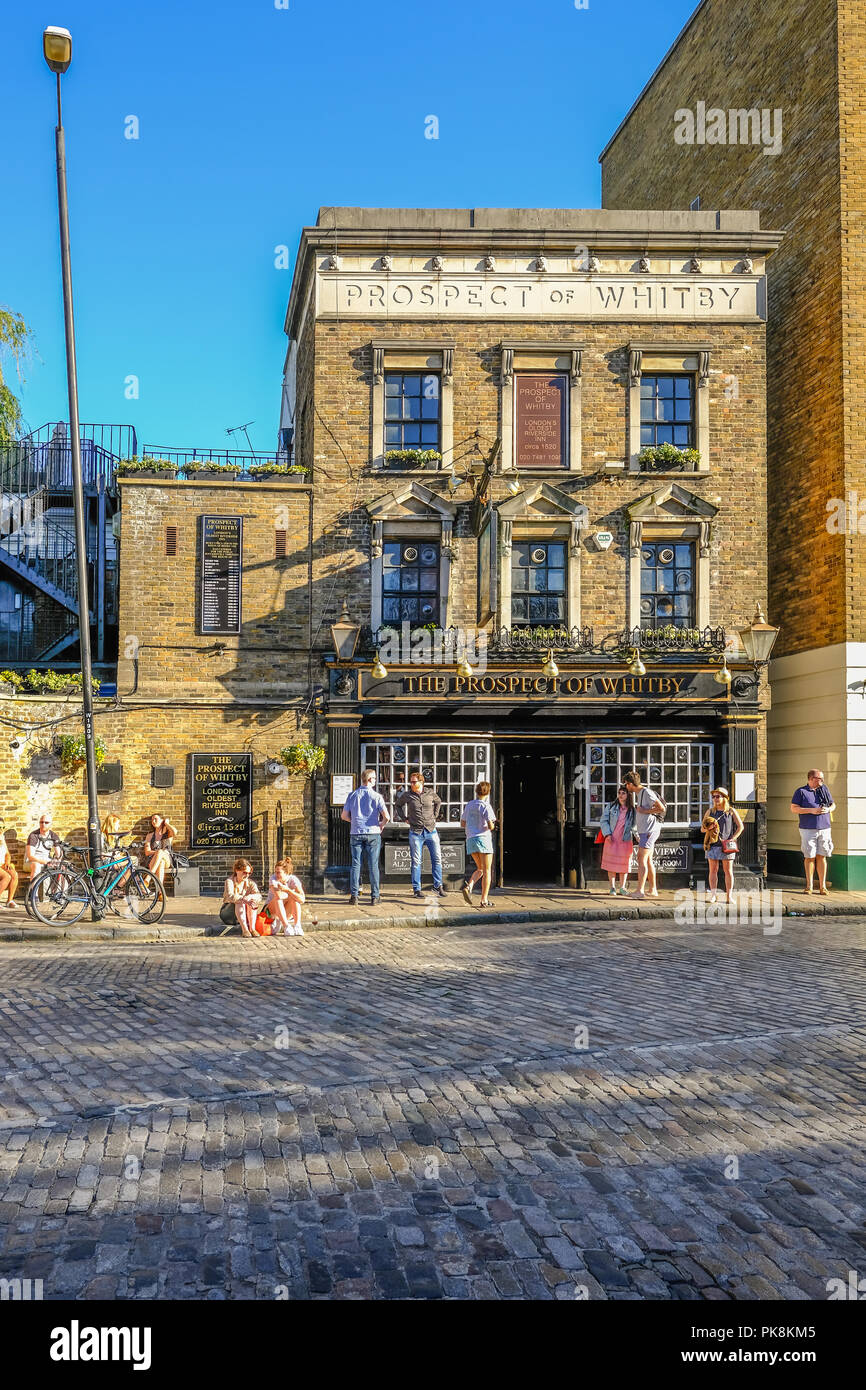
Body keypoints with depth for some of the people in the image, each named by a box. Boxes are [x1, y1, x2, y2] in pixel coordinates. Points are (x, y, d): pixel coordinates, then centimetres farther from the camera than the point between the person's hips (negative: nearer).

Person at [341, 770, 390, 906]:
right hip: (373, 833, -2)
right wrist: (381, 825, 8)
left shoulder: (352, 795, 2)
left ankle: (354, 896, 2)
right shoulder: (376, 796, -6)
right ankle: (374, 896, 7)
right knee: (373, 865, 4)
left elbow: (344, 816, 5)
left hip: (356, 833, 2)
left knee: (355, 864, 5)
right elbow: (386, 817, -13)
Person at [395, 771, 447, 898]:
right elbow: (397, 804, 16)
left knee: (437, 859, 3)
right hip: (416, 833, -2)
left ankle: (438, 886, 14)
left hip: (431, 831, 2)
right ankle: (416, 889, 8)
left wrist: (434, 816, 12)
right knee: (416, 862, 0)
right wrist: (405, 818, 8)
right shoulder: (407, 795, -3)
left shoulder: (430, 792, 1)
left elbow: (438, 802, 21)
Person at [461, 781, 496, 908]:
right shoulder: (486, 807, -8)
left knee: (480, 869, 17)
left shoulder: (468, 805, 10)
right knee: (486, 871, 3)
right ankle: (484, 900, 1)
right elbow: (491, 826, -15)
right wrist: (492, 826, 8)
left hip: (470, 840, 6)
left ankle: (468, 887, -8)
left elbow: (463, 824, 15)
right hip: (483, 838, -6)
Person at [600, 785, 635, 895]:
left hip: (625, 841, 1)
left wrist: (636, 835, -2)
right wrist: (607, 834, -9)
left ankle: (622, 887, 16)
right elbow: (604, 820, 1)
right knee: (611, 863, 2)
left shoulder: (632, 810, 2)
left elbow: (633, 825, 12)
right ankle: (612, 887, 10)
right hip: (611, 840, -1)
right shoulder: (611, 806, 0)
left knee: (624, 864, 4)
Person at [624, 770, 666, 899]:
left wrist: (645, 811, -15)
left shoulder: (647, 792, -14)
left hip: (649, 830, -10)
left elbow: (661, 808, -19)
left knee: (642, 859, -13)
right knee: (648, 860, 13)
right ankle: (653, 890, 18)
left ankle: (640, 890, -17)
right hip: (644, 830, 10)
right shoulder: (638, 794, 16)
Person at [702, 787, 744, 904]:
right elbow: (702, 829, 13)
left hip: (727, 845, -2)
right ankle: (712, 895, 4)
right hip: (713, 844, 2)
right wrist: (708, 828, -9)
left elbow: (740, 827, 3)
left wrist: (732, 838, -7)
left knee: (728, 871, 0)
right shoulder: (710, 812, 11)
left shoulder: (732, 811, 4)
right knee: (713, 870, 1)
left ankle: (729, 896, 3)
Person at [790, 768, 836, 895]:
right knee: (809, 857, 0)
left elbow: (833, 804, 20)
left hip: (824, 828, 3)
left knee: (822, 857, 3)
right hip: (808, 829, -3)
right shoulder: (801, 792, -1)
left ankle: (822, 886, 7)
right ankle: (809, 886, 8)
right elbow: (794, 808, -7)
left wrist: (828, 809, -4)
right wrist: (812, 810, -15)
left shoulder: (825, 789, 12)